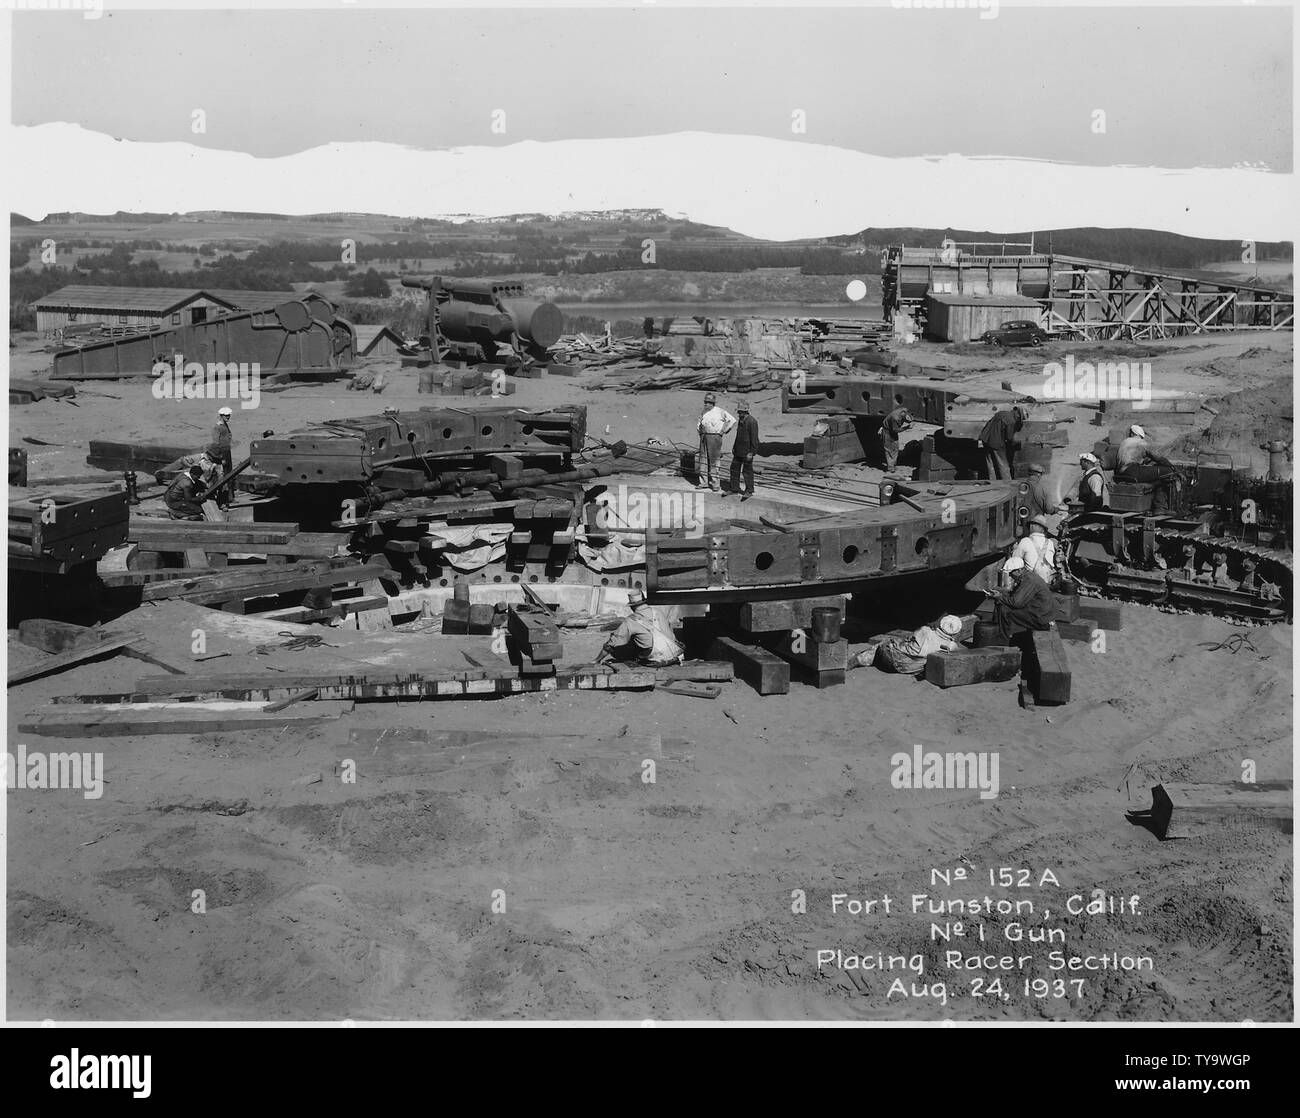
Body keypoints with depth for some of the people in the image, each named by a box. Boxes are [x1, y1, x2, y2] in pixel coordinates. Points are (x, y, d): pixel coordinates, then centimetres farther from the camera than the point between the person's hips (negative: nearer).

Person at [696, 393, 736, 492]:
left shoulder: (719, 412, -7)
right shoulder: (704, 412, 11)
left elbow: (732, 420, -6)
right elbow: (700, 423, 29)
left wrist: (723, 431, -5)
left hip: (714, 437, -6)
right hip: (704, 438, 6)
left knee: (714, 460, -4)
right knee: (703, 459, 5)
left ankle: (714, 483, 1)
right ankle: (703, 481, 11)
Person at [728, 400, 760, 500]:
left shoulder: (752, 422, -17)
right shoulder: (740, 420, 11)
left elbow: (754, 438, -18)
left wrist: (751, 452, -19)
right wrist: (734, 447, 20)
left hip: (747, 451, -9)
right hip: (738, 450, 9)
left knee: (747, 470, 0)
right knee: (734, 468, 12)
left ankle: (749, 491, 10)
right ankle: (734, 489, 22)